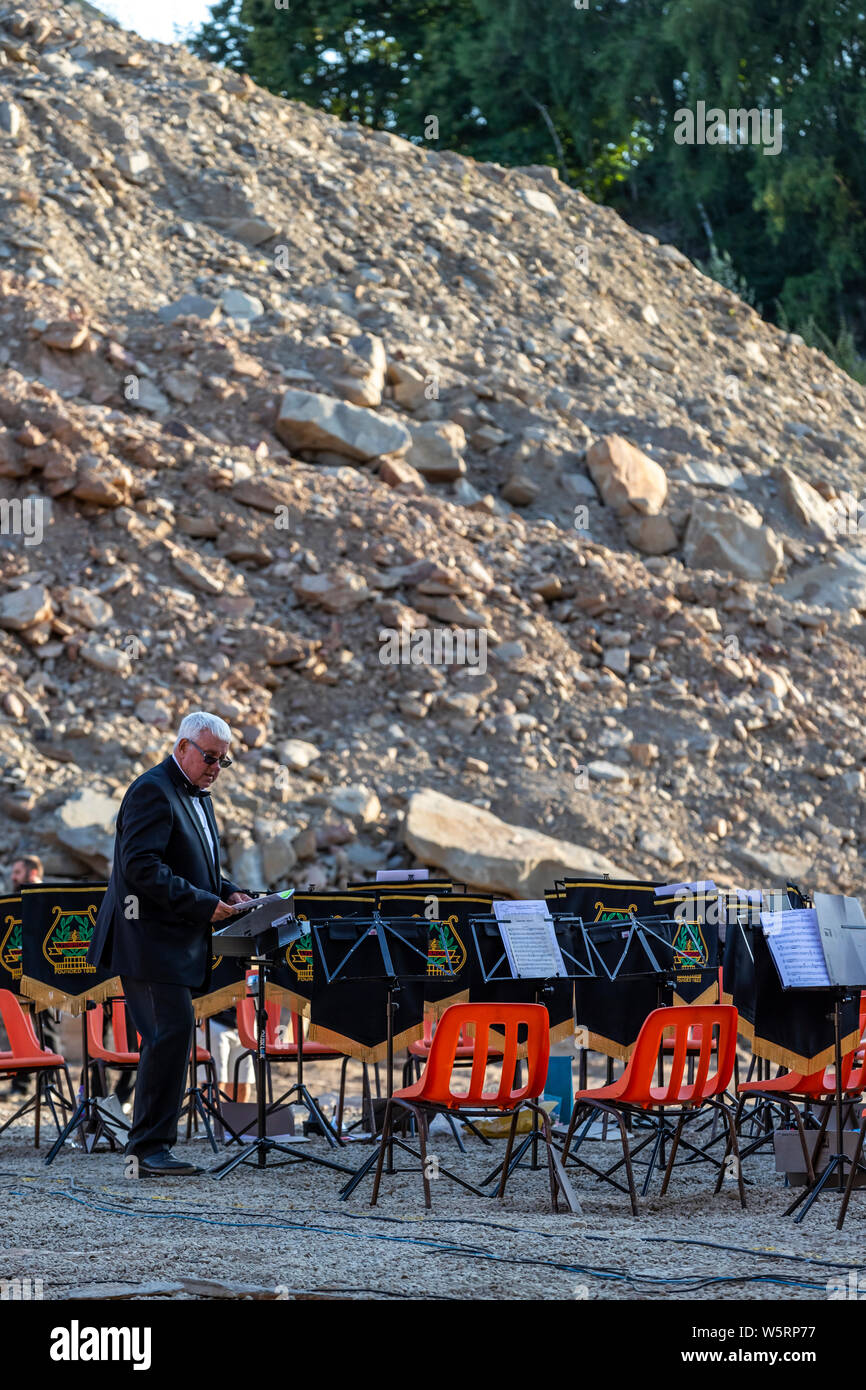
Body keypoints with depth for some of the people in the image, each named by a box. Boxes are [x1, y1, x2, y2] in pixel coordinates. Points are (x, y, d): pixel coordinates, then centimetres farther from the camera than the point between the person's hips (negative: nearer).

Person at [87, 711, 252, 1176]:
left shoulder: (196, 795, 19)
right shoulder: (153, 791, -13)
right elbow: (142, 866, -23)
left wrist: (228, 893, 8)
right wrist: (204, 904, -22)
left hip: (178, 943, 10)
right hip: (153, 940, -10)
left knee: (168, 1040, 11)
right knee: (172, 1033, -15)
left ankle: (149, 1146, 16)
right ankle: (150, 1146, -11)